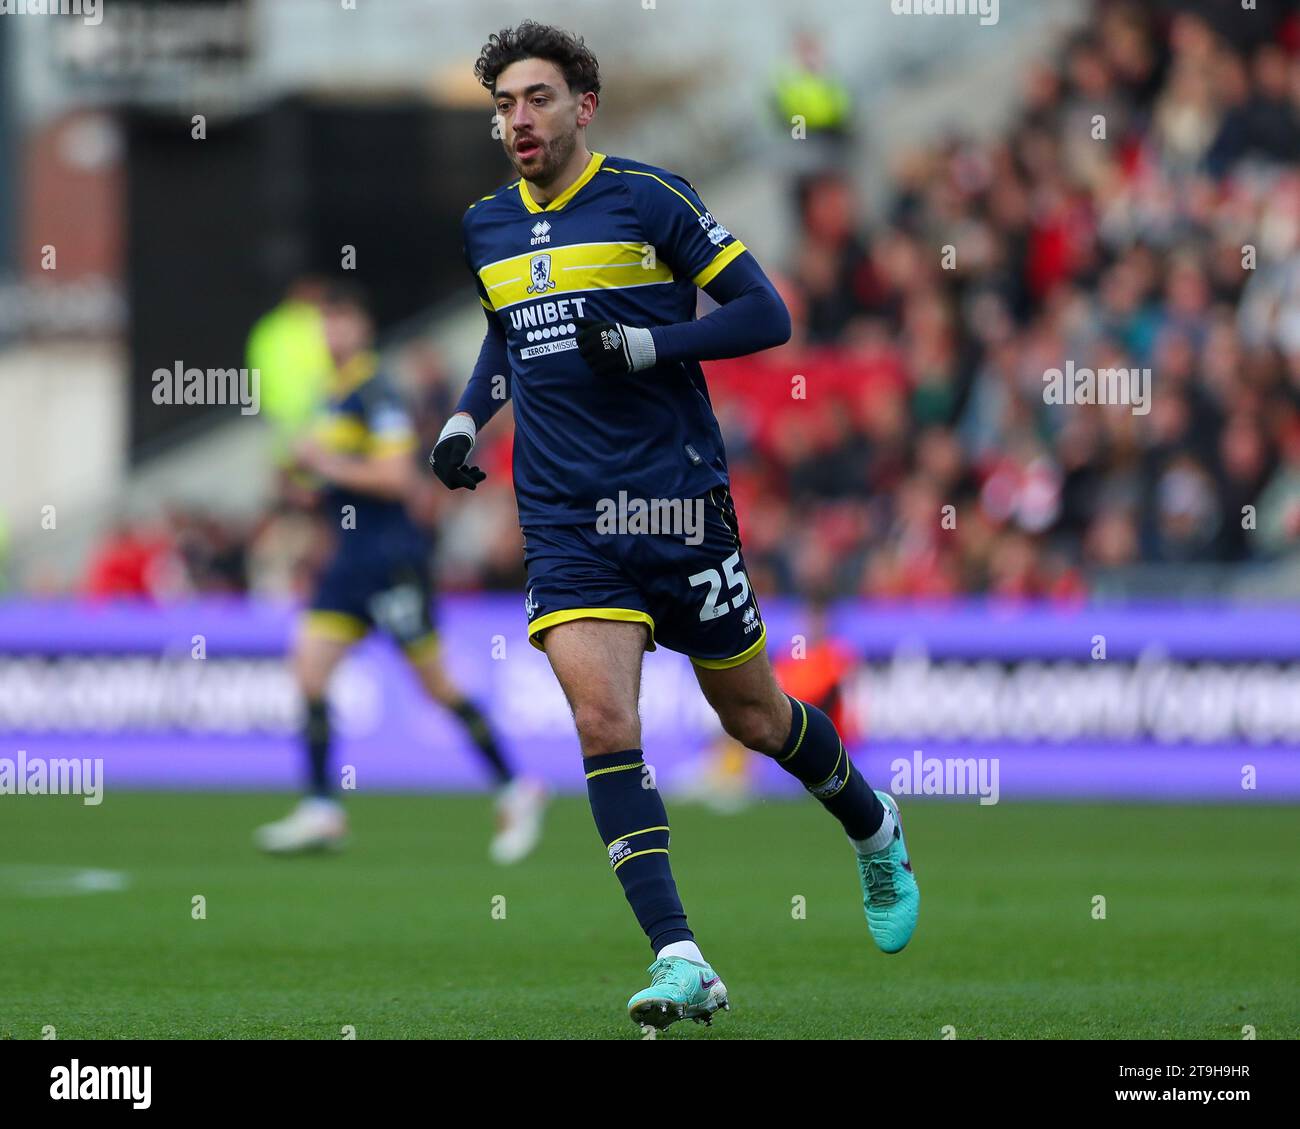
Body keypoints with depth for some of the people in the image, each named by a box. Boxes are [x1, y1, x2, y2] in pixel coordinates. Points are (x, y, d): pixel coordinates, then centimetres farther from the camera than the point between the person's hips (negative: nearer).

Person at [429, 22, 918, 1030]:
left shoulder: (650, 199, -6)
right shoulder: (486, 228, 10)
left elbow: (765, 314, -7)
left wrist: (644, 344, -18)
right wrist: (467, 418, 14)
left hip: (678, 502, -3)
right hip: (565, 522, 3)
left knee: (754, 717, 12)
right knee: (603, 722, -17)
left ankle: (875, 831, 44)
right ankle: (679, 962, -21)